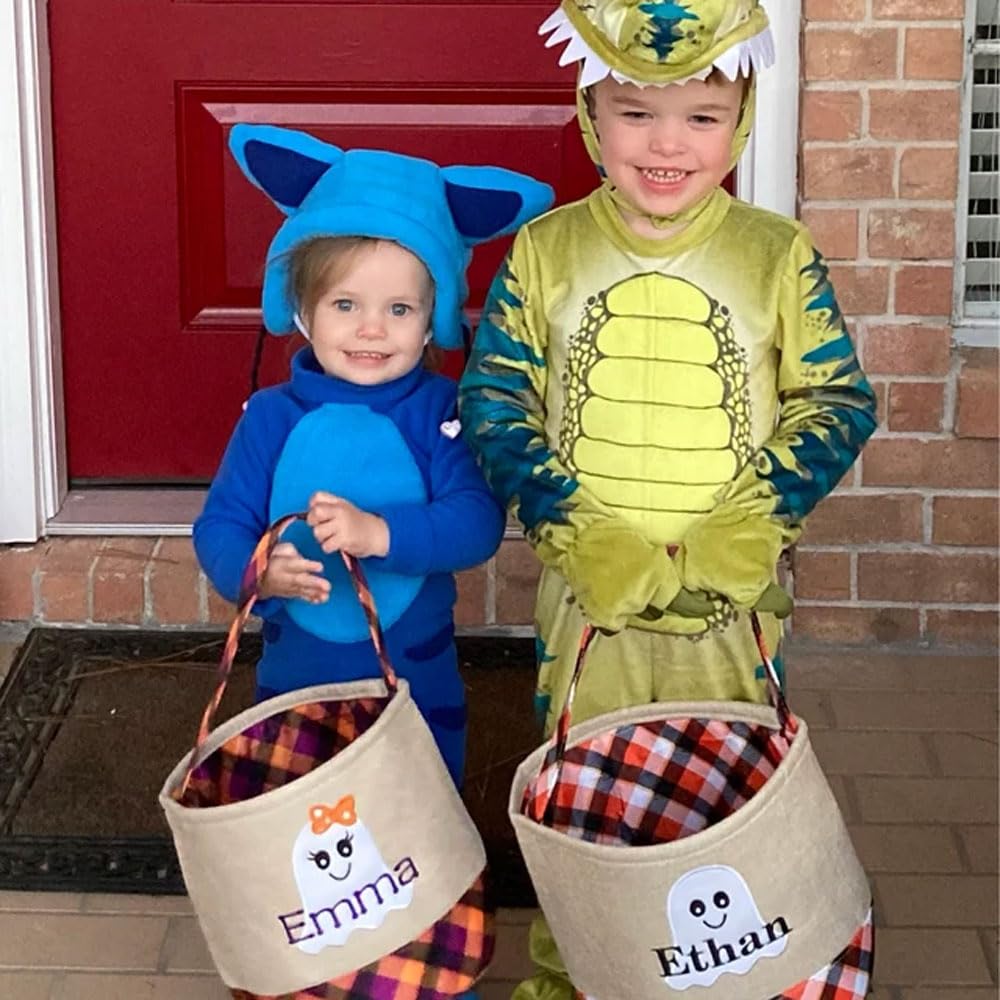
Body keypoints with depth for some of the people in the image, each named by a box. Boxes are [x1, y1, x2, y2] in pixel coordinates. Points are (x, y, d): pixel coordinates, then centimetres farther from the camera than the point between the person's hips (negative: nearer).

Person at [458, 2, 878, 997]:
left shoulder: (779, 257, -5)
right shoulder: (543, 254, -4)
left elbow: (838, 404, -3)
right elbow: (493, 402, -4)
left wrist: (742, 533, -15)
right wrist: (578, 533, -15)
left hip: (733, 598, 0)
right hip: (586, 592, 1)